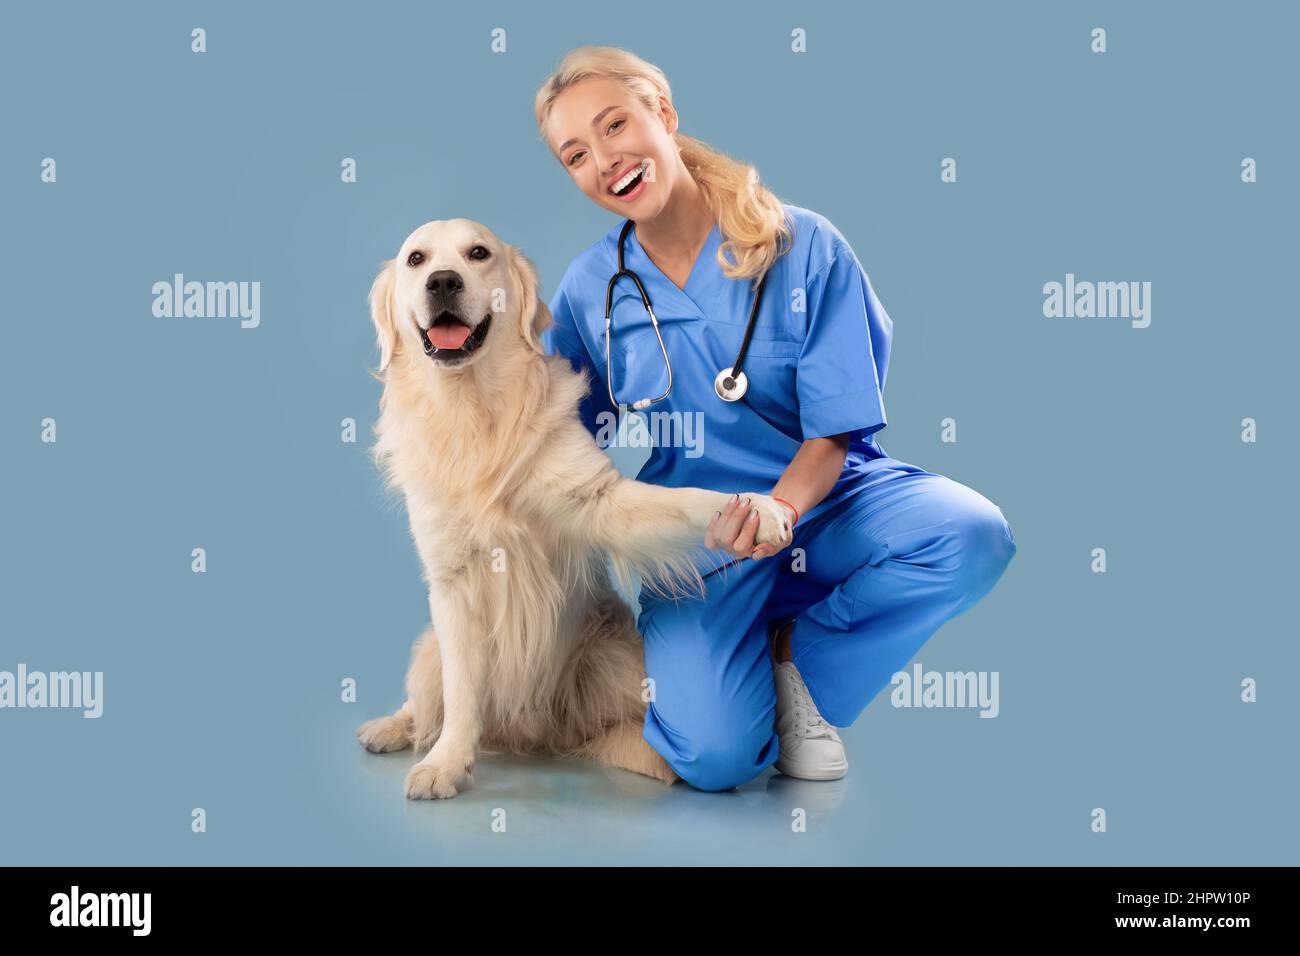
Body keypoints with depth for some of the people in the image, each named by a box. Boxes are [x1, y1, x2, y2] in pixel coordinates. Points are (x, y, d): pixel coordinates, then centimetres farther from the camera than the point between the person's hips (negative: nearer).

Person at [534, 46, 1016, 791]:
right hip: (696, 534, -1)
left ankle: (800, 656, -4)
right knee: (715, 756, -25)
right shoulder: (588, 290, -1)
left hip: (823, 498, 1)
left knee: (973, 537, -30)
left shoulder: (805, 245, -8)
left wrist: (779, 508, -29)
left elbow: (836, 430, -9)